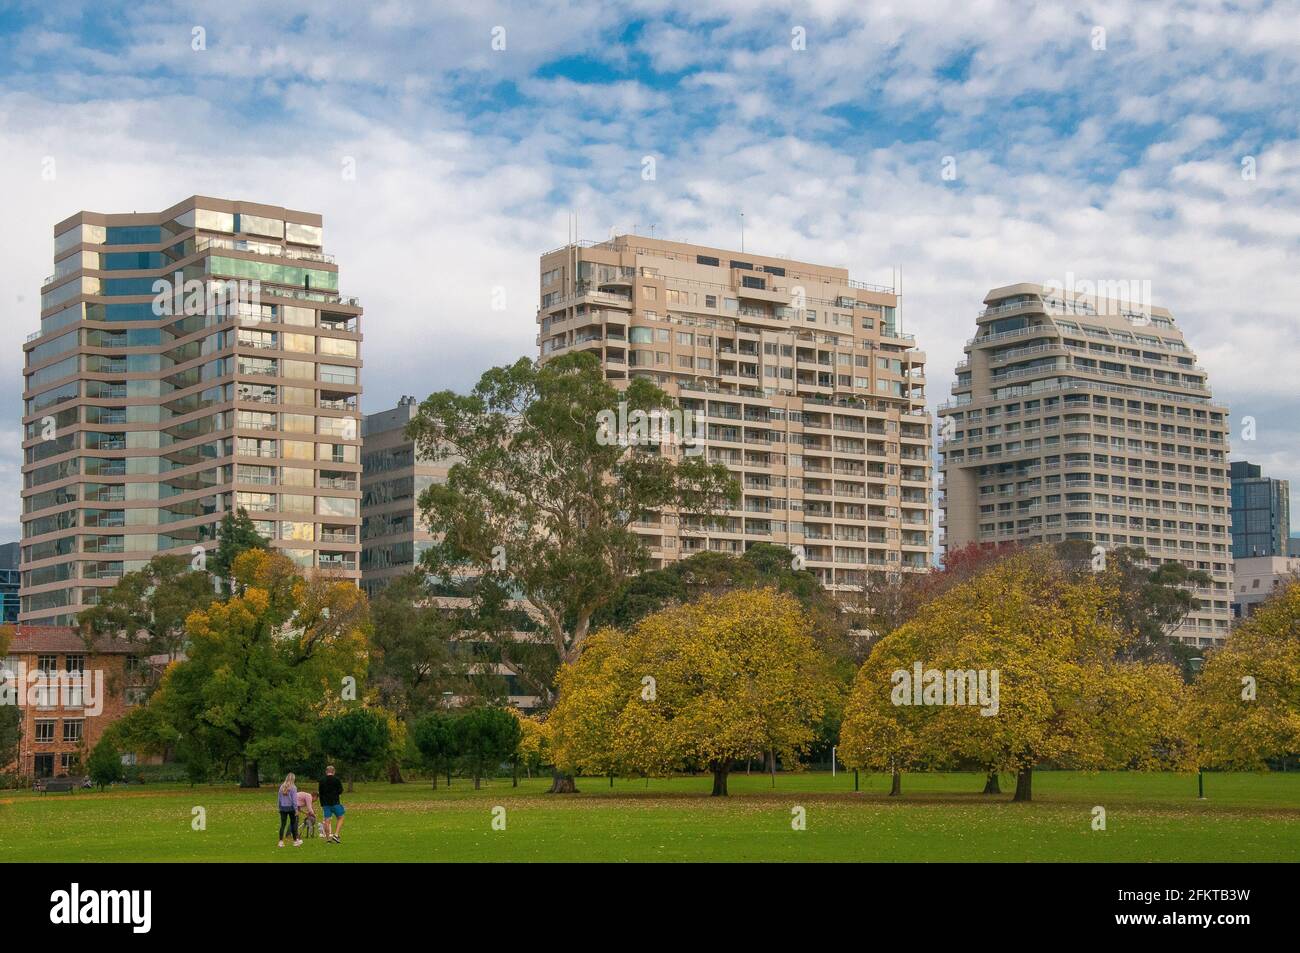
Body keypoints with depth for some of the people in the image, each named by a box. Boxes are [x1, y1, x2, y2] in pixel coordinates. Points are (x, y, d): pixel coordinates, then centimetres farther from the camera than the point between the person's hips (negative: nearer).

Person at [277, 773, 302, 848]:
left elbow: (279, 799, 11)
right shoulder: (293, 788, -9)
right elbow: (294, 799, -10)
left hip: (283, 808, 4)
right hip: (291, 808, -4)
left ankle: (281, 841, 0)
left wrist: (280, 807, 18)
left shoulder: (281, 787, 5)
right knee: (293, 824, 7)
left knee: (282, 824, 4)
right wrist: (296, 809, -6)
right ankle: (295, 841, 14)